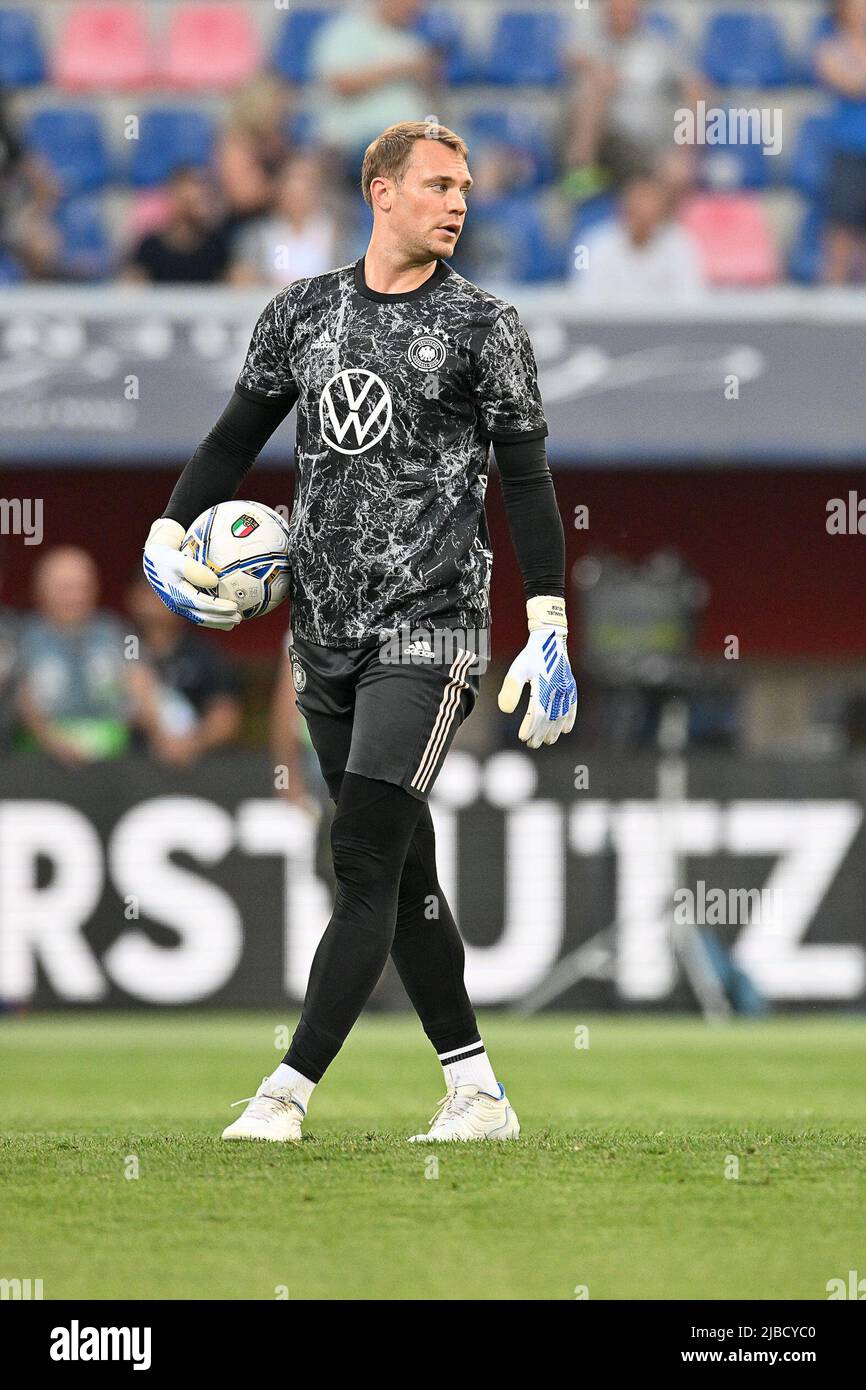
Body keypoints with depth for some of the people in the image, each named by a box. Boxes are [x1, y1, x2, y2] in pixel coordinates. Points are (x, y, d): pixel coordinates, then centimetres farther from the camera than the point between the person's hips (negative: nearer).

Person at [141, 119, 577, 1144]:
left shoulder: (481, 325, 0)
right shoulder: (304, 312, 11)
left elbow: (526, 480, -1)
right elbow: (236, 437, 19)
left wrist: (549, 628, -8)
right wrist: (169, 533, 3)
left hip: (428, 631, -5)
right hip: (325, 636, 5)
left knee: (366, 859, -13)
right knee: (401, 869, 7)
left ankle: (286, 1092, -17)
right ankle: (477, 1093, 14)